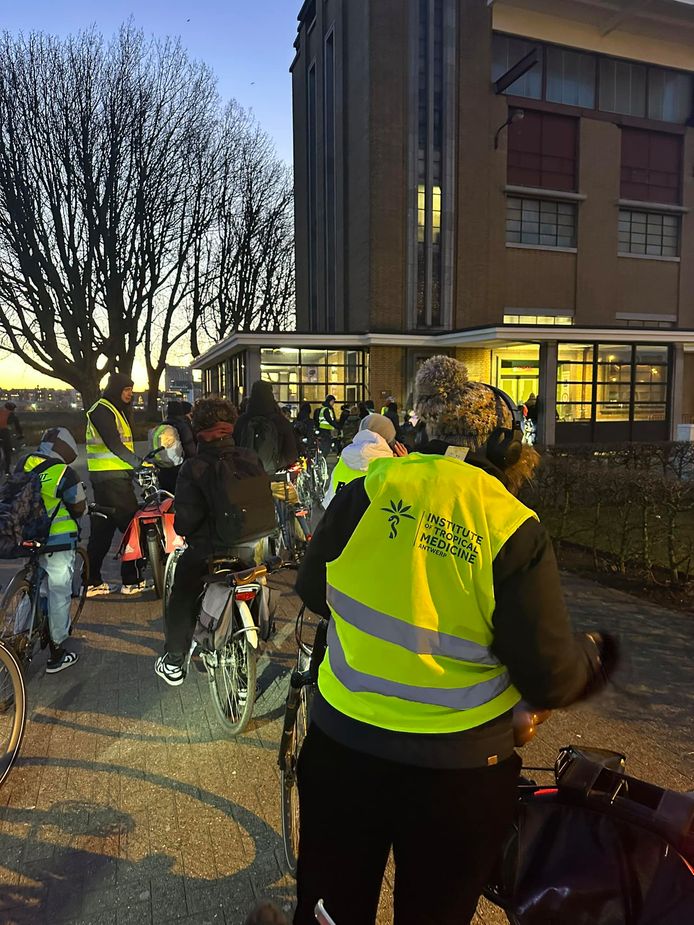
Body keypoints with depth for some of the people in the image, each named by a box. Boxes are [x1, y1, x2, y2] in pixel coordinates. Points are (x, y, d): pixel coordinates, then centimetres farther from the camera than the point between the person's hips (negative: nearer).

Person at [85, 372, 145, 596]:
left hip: (116, 475, 10)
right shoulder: (102, 410, -11)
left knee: (102, 530, 11)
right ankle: (132, 581, 1)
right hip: (110, 477, -10)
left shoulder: (118, 410, 21)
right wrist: (140, 463, -23)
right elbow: (114, 445, -21)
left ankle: (92, 582, 17)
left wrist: (140, 463, 10)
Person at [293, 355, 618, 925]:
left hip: (341, 743, 2)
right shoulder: (515, 530, -16)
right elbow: (552, 679, -13)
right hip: (459, 770, -1)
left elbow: (313, 590, 3)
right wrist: (593, 659, 9)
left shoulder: (372, 487, -10)